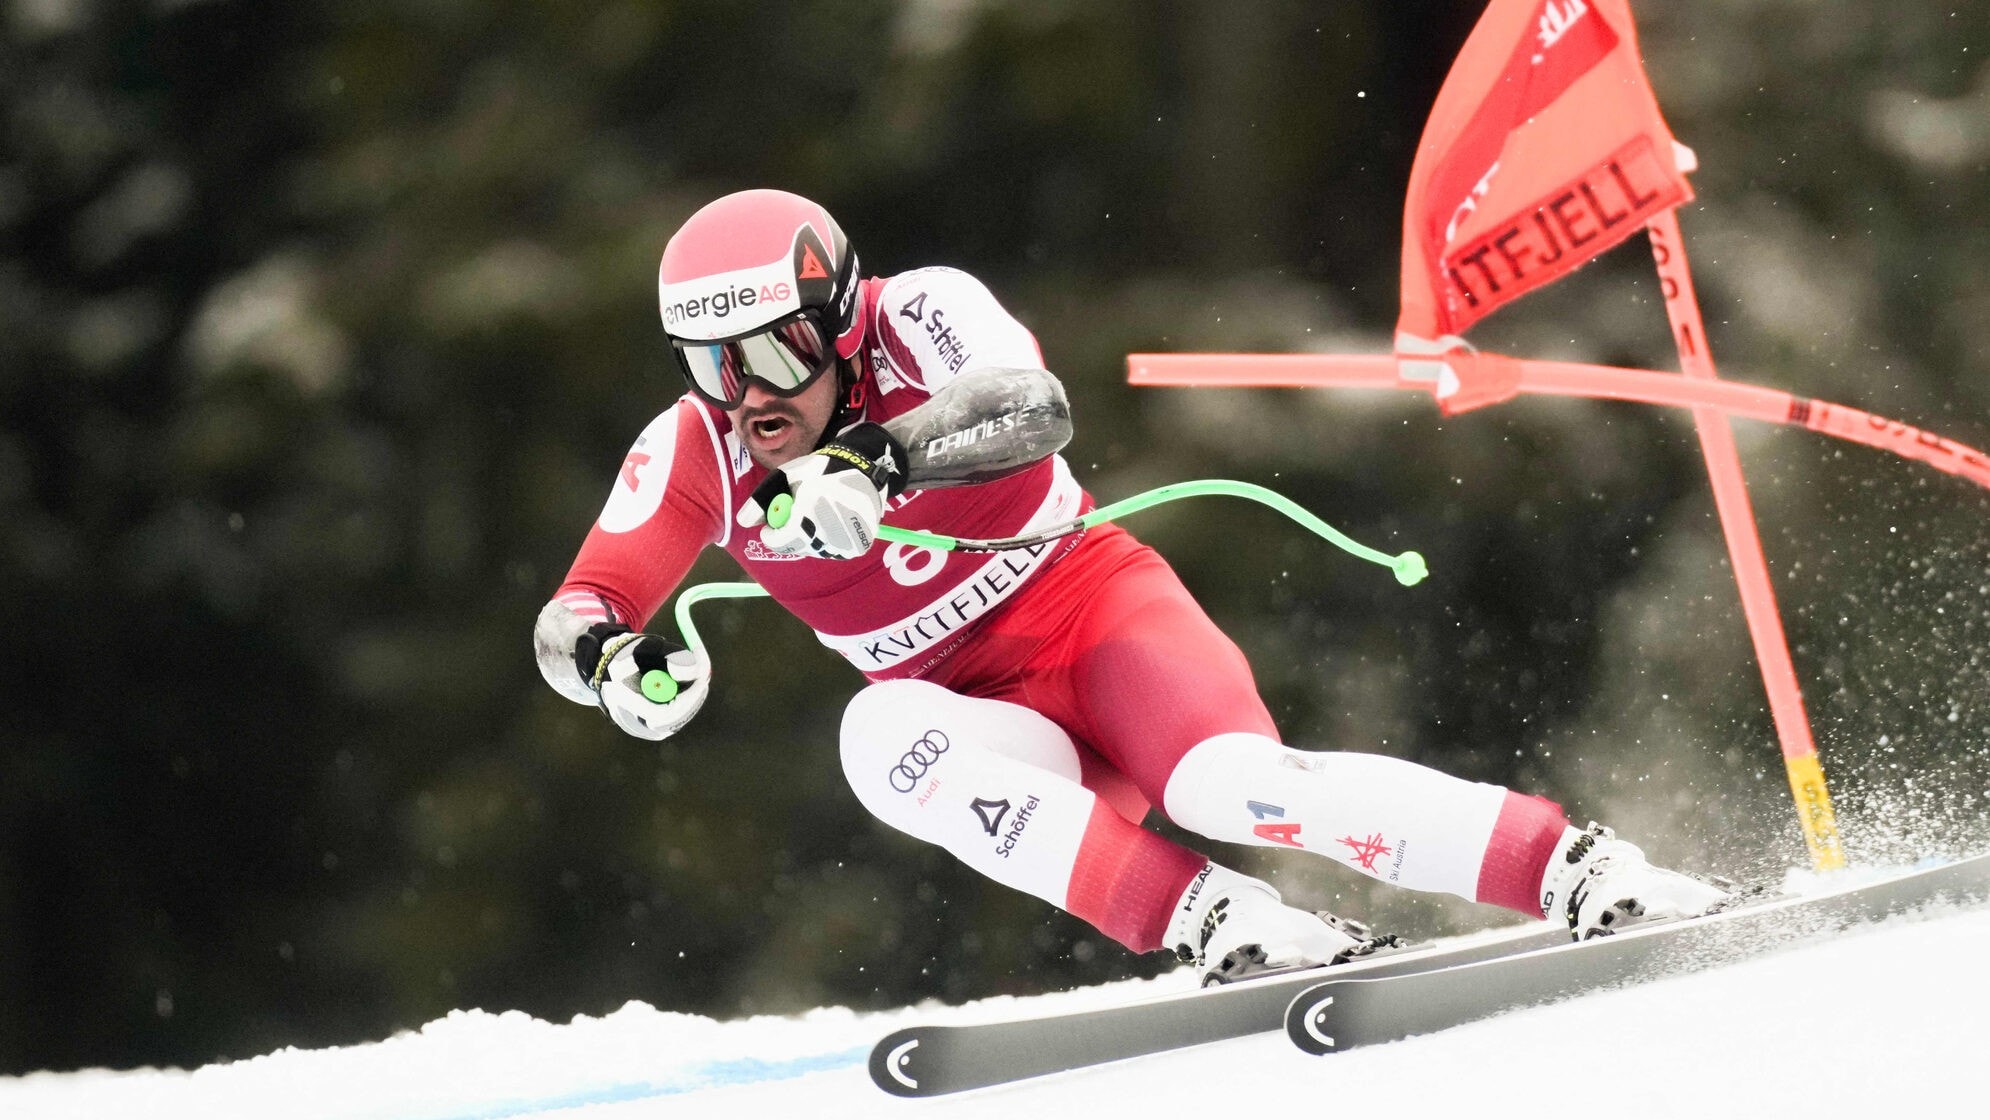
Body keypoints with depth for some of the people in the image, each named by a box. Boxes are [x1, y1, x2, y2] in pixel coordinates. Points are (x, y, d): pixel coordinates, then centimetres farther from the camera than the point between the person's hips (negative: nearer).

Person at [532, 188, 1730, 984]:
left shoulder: (916, 316, -16)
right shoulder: (698, 449, -6)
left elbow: (1034, 409, -37)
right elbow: (575, 615, -8)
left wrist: (878, 462, -54)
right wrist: (610, 656, -33)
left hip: (1091, 606, -3)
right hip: (987, 718, 3)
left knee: (1225, 783, -33)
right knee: (882, 737, -32)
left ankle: (1584, 872, -30)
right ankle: (1219, 922, -34)